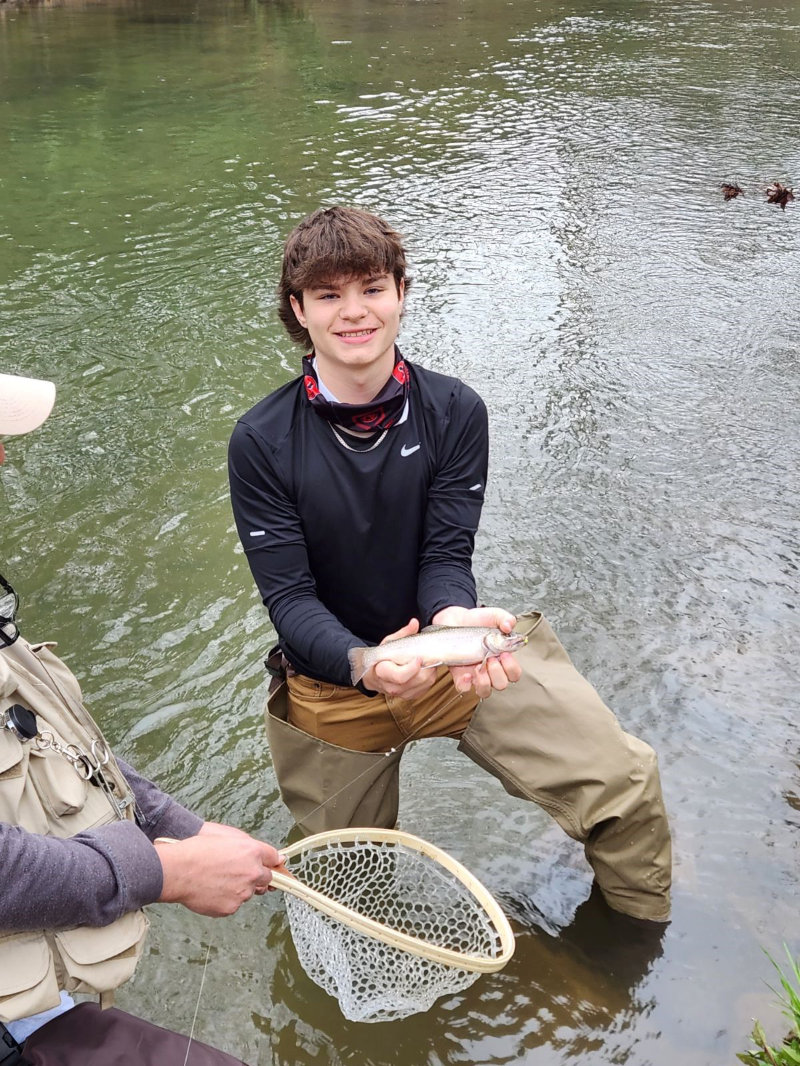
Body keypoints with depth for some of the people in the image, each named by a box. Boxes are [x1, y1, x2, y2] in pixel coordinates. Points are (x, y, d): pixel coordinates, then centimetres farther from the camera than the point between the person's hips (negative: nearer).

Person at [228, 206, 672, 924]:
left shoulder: (454, 411, -11)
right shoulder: (260, 442, -14)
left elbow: (447, 554, -13)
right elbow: (289, 596, -17)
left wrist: (455, 617, -37)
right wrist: (369, 666, -37)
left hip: (453, 649, 0)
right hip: (334, 682, 0)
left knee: (626, 783, -13)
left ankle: (644, 946, 17)